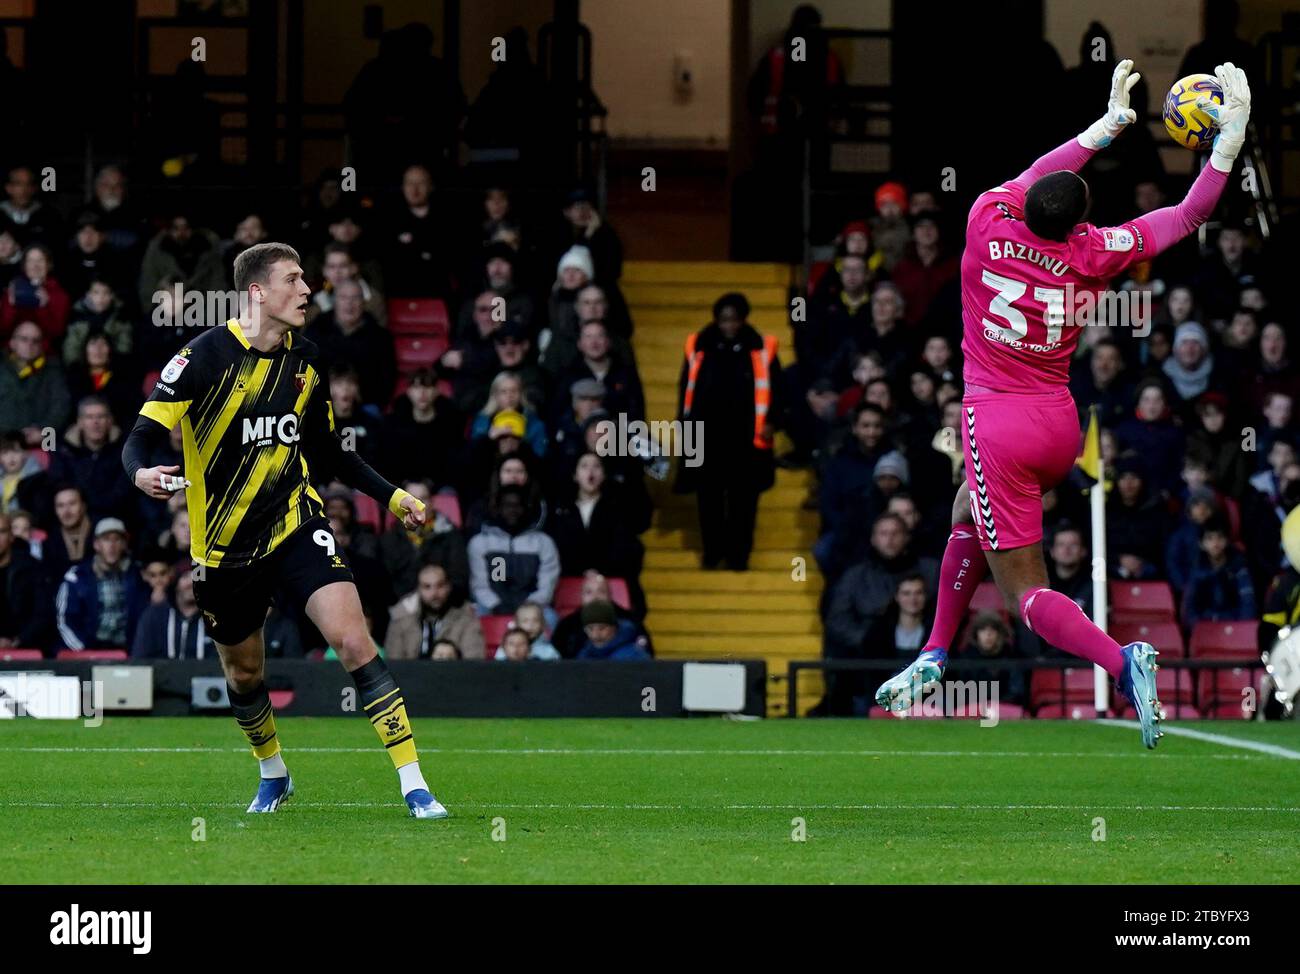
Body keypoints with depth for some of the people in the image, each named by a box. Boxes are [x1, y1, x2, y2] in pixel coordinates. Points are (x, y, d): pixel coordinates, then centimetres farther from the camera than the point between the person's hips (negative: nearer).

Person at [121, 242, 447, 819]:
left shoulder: (304, 361, 4)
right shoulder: (205, 358, -12)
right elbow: (141, 437, -14)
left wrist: (390, 496, 9)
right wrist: (142, 473, -37)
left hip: (296, 524, 2)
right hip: (225, 544, -2)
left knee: (354, 641, -17)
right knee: (243, 674, 13)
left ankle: (414, 786, -17)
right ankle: (273, 776, 43)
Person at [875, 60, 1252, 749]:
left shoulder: (989, 221, -14)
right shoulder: (1091, 253, -9)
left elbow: (1036, 179, 7)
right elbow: (1189, 216, 0)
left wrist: (1110, 122, 13)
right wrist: (1229, 137, -5)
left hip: (997, 426, -4)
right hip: (1060, 427, 4)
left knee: (1026, 595, -3)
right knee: (969, 513, 31)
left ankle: (1120, 661, -27)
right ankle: (934, 657, 34)